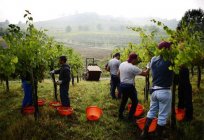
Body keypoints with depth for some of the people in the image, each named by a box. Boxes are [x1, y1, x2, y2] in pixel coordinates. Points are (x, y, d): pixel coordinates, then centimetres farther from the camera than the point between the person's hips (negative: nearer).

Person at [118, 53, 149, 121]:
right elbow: (144, 73, -15)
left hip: (122, 85, 8)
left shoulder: (122, 64, 3)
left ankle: (120, 115, 28)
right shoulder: (133, 68, -20)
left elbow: (118, 74, 15)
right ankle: (130, 117, 11)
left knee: (124, 100, 21)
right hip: (129, 86, -8)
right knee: (135, 102, 8)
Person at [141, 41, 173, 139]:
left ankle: (144, 133, 27)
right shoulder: (169, 61, -18)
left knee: (151, 111, 20)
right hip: (165, 92, -6)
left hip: (154, 90, 7)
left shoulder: (153, 60, 2)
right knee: (162, 116, 7)